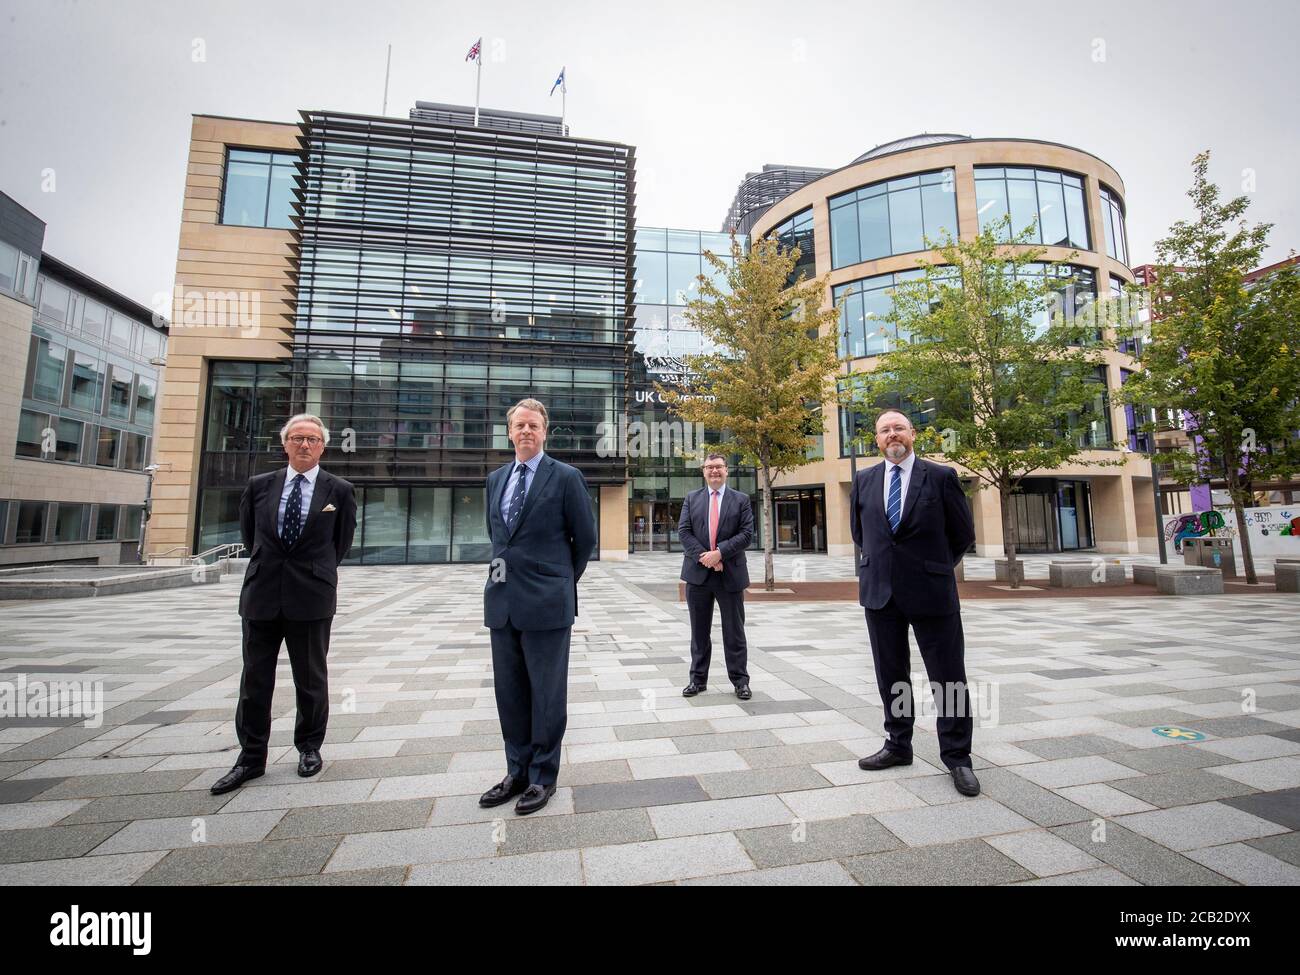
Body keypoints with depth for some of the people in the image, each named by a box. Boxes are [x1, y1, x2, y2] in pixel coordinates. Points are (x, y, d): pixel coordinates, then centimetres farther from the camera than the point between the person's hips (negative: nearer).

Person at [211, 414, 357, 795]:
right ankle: (251, 757, 24)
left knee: (311, 678, 10)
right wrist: (265, 563, 16)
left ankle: (309, 746, 28)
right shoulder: (260, 485, 5)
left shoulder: (339, 490, -2)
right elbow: (248, 531, 20)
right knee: (255, 679, 10)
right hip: (262, 593, 3)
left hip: (311, 596, -2)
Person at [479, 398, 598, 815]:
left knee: (547, 694, 7)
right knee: (509, 692, 15)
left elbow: (586, 538, -1)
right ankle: (518, 772, 32)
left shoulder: (566, 477, -6)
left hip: (547, 602, -6)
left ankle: (543, 777, 24)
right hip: (502, 600, 6)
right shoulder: (496, 479, 12)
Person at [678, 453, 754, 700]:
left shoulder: (741, 500, 4)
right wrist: (703, 557, -14)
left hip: (731, 573, -1)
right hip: (698, 572, 1)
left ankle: (740, 681, 19)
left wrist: (719, 553, -16)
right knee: (699, 630, 11)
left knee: (734, 631, 7)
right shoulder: (691, 498, 8)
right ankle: (698, 679, 22)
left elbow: (747, 533, -5)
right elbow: (683, 531, -1)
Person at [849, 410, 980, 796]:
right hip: (880, 591, 3)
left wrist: (936, 567, 9)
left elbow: (963, 533, 4)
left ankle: (957, 756, 22)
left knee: (949, 677, 6)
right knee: (891, 675, 13)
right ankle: (897, 745, 28)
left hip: (930, 591, -3)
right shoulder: (864, 480, 6)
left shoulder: (941, 476, -3)